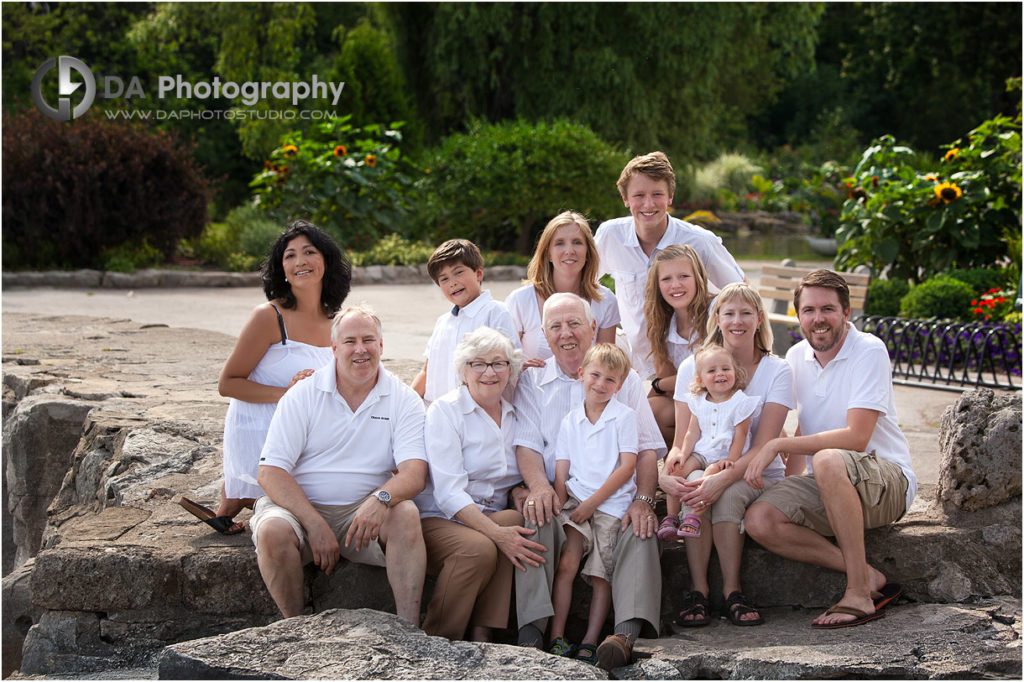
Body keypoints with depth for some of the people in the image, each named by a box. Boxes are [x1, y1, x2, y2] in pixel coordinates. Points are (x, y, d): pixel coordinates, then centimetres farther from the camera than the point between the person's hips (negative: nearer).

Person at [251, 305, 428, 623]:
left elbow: (415, 472, -11)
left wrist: (380, 499, -34)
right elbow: (270, 472, -8)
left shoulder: (403, 400, 2)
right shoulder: (303, 395, -1)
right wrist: (315, 524, -21)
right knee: (273, 531, -32)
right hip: (299, 504, -1)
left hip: (363, 512, 1)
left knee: (406, 513, -29)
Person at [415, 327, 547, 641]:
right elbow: (448, 491, -17)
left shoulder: (514, 415, 12)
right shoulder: (445, 410, -6)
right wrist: (496, 532, -30)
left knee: (516, 520, -29)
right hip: (438, 519, -5)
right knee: (479, 548, -35)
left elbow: (518, 477, 21)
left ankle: (481, 635, -25)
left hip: (493, 518, 5)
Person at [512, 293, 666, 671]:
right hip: (556, 496, 0)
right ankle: (532, 631, -42)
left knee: (641, 526, -32)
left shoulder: (623, 377, 14)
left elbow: (648, 448, 6)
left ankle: (628, 630, -48)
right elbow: (526, 444, 2)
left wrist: (643, 499, -13)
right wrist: (539, 485, -21)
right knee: (535, 516, -34)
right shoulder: (532, 381, 15)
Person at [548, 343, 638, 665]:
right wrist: (560, 503, -7)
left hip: (610, 503, -2)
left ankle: (590, 641, 0)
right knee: (566, 564, -14)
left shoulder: (624, 416, 1)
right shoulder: (570, 421, 12)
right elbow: (561, 469, 10)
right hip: (575, 501, 2)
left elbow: (627, 467, -6)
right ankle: (556, 637, -12)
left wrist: (592, 503, -10)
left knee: (602, 574, -5)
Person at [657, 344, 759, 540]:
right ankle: (671, 516, -9)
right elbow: (692, 433, 11)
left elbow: (740, 435, -8)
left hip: (725, 456, -5)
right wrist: (683, 456, -2)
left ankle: (694, 517, -34)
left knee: (711, 473, -34)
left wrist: (730, 460, -19)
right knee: (675, 471, -15)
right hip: (701, 453, 5)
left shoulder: (740, 401, -6)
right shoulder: (699, 402, 9)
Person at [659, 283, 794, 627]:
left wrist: (723, 478, -33)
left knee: (727, 495, -35)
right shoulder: (693, 368, 2)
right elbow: (681, 441, -4)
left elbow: (762, 447, -15)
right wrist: (666, 472, -29)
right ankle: (697, 590, -27)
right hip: (703, 467, 2)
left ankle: (732, 591, -23)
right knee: (694, 483, -34)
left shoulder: (776, 371, -4)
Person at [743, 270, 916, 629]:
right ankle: (870, 578, -15)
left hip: (889, 481, -6)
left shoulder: (870, 351, -13)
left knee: (829, 460, -39)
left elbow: (856, 437, -23)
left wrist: (778, 445, -23)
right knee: (759, 520, -20)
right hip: (827, 486, 6)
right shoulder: (797, 357, 7)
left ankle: (859, 593, -30)